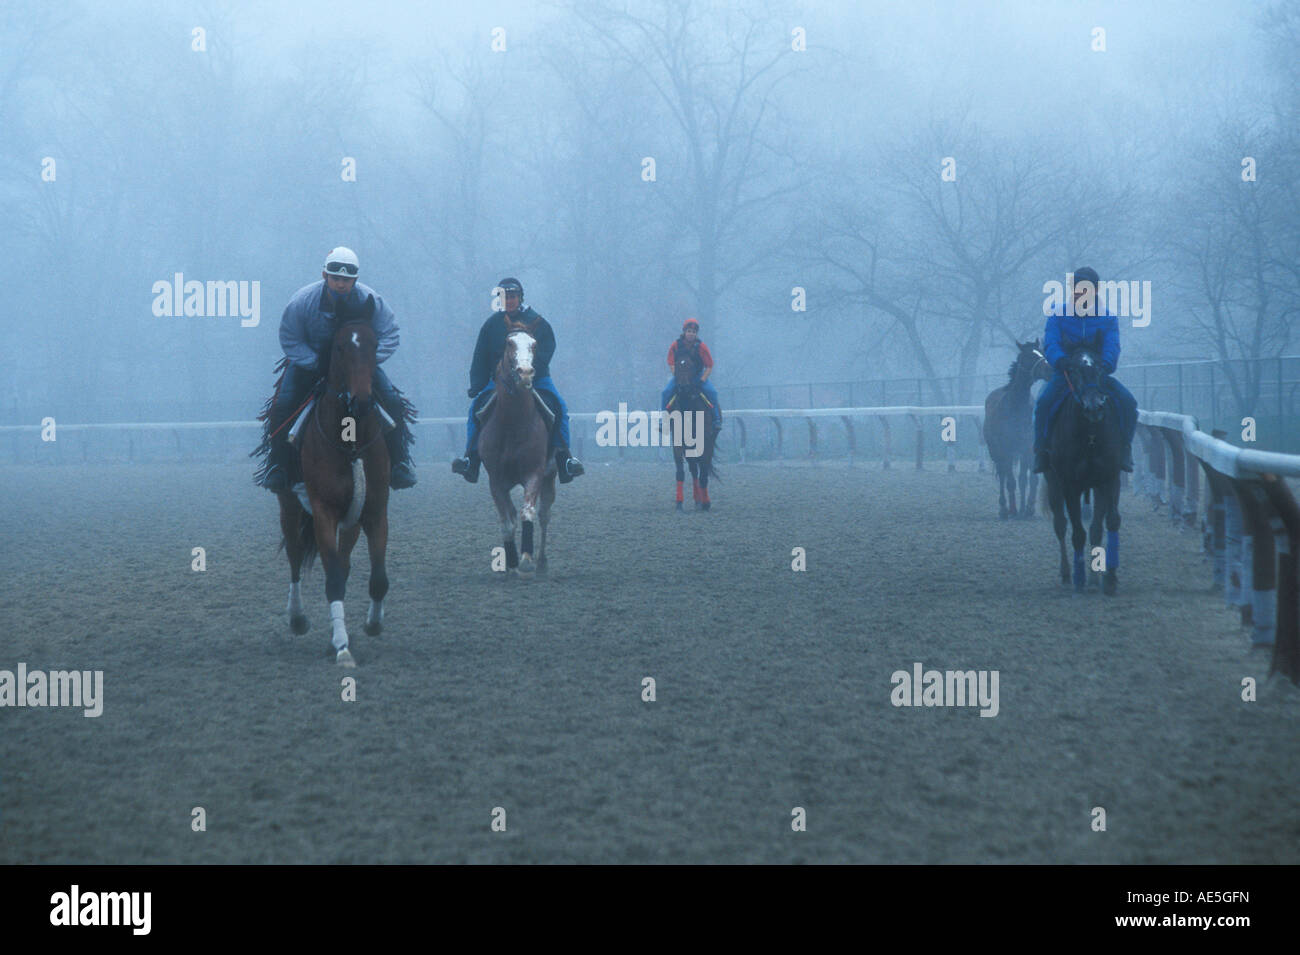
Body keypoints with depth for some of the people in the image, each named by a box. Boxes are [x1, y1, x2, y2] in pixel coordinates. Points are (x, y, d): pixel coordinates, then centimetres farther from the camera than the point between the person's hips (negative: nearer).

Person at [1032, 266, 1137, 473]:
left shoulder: (1107, 318, 5)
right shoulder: (1058, 315, 3)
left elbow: (1112, 347, -8)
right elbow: (1050, 345, -9)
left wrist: (1106, 366, -31)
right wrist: (1061, 361, -32)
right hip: (1065, 374, -1)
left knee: (1128, 402, -21)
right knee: (1044, 402, -30)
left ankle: (1124, 448, -4)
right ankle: (1041, 451, -15)